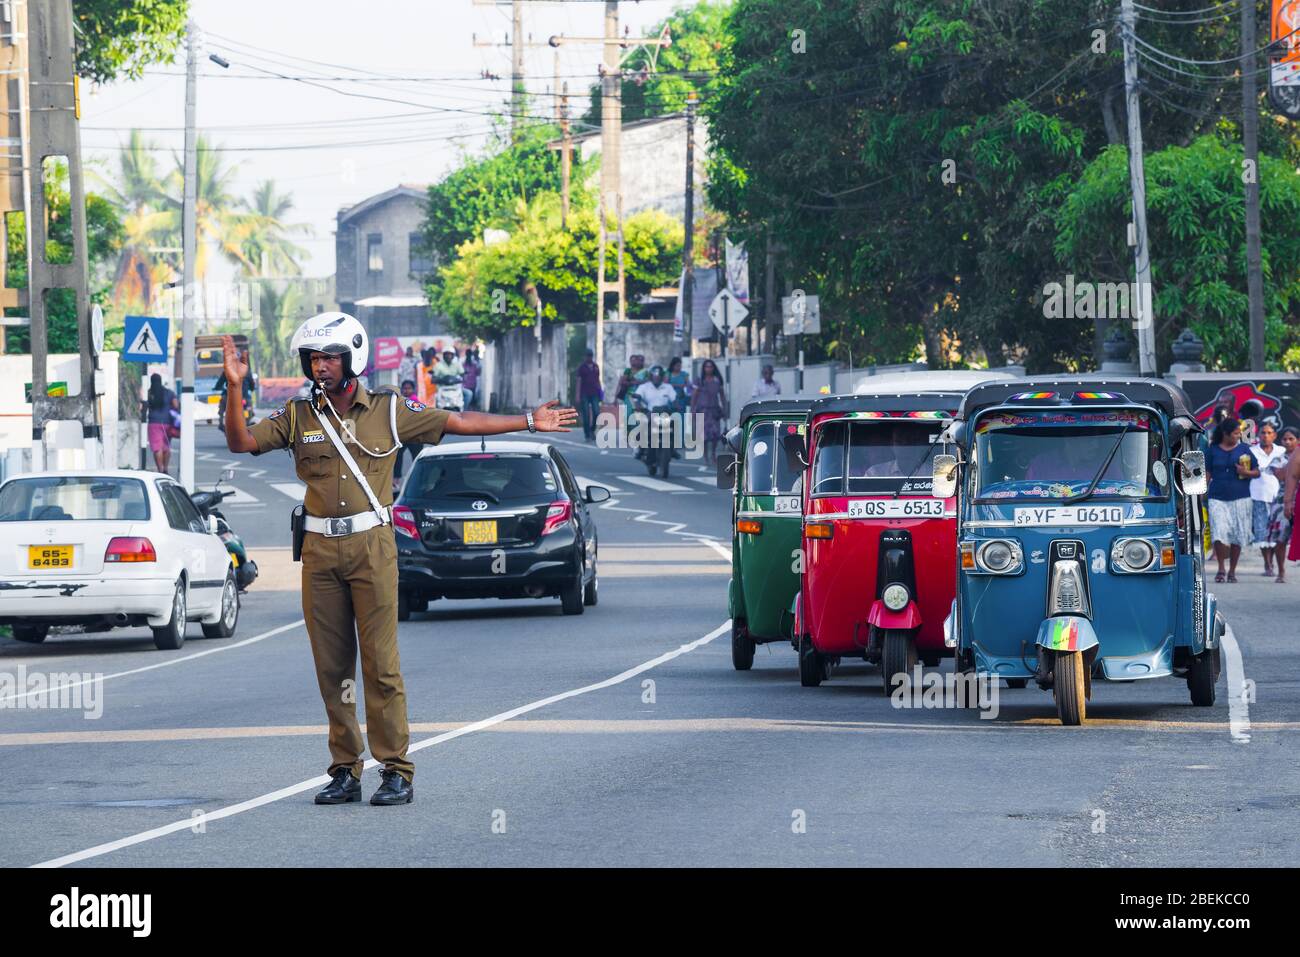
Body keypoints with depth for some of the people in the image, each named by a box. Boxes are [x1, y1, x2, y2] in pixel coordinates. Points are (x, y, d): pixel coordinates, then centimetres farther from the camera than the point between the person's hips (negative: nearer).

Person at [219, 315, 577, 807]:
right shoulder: (298, 417, 8)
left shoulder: (389, 411, 4)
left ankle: (396, 771, -3)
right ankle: (344, 771, 10)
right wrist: (235, 388, -14)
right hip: (321, 549, 3)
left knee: (381, 663, -6)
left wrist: (529, 422, 10)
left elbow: (460, 423, 9)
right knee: (331, 667, 4)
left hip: (371, 545, -2)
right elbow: (240, 442, -1)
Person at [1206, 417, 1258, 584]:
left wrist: (1246, 473, -11)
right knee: (1219, 534, -13)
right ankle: (1221, 569, 1)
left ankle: (1232, 571, 15)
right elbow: (1207, 473, 9)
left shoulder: (1244, 449, 7)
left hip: (1239, 498, 1)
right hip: (1218, 499, -1)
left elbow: (1257, 472, 9)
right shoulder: (1213, 450, 6)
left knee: (1237, 537, 3)